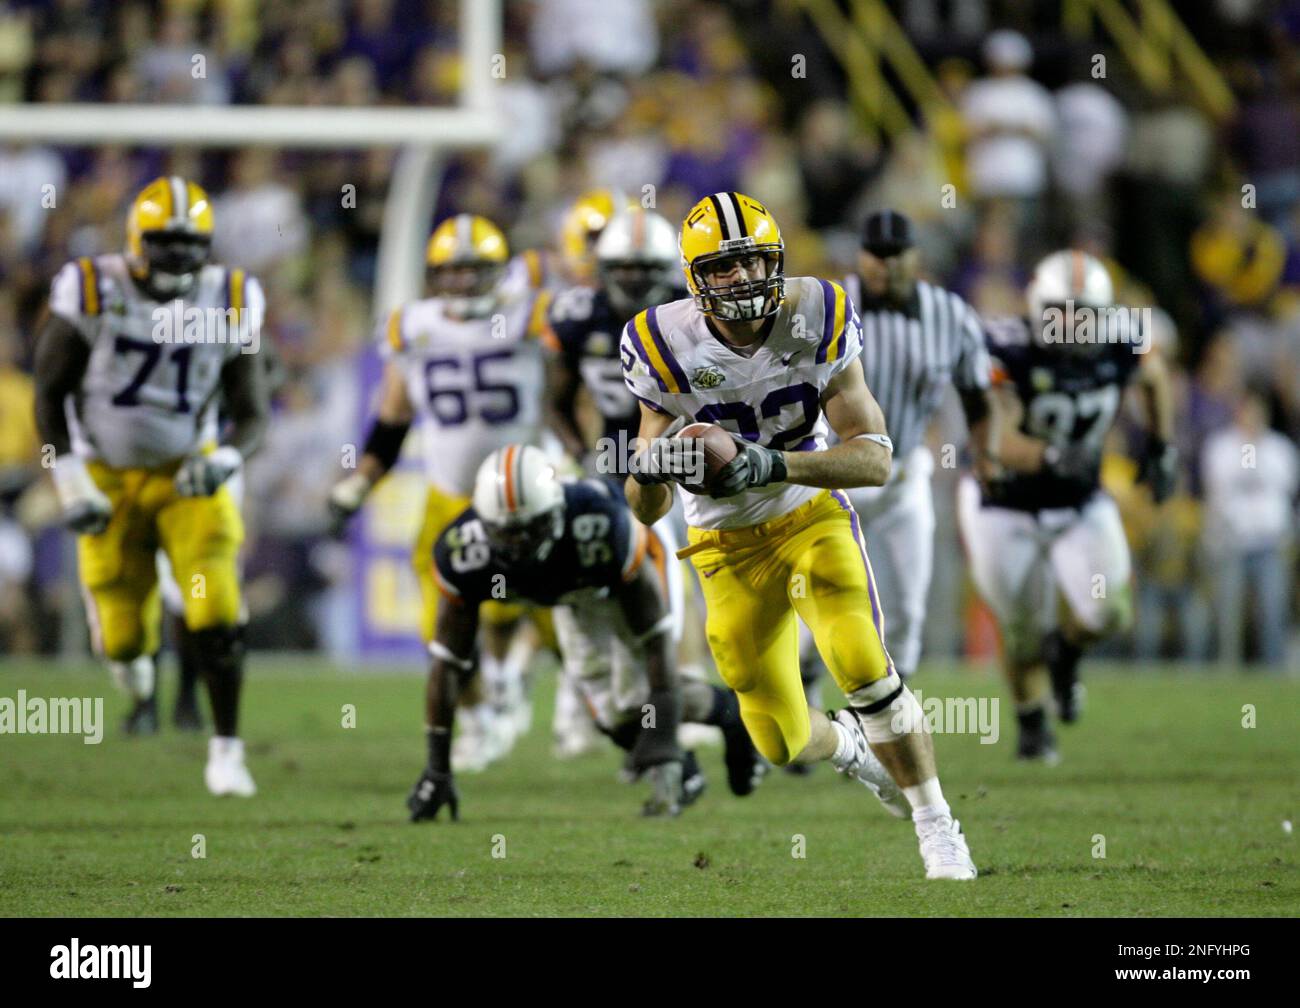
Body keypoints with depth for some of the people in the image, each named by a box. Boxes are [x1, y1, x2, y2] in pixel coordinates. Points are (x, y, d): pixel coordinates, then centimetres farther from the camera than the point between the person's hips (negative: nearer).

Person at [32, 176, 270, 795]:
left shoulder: (229, 304, -8)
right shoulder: (94, 294, -14)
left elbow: (252, 412, -3)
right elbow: (50, 393, -5)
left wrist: (225, 460, -24)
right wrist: (70, 480, -12)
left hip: (187, 475, 1)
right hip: (108, 479, -1)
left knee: (215, 616, -16)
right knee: (124, 639, 1)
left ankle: (226, 748, -2)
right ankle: (130, 643, 41)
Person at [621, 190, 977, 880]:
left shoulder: (817, 323, -18)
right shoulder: (668, 349, -18)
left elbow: (876, 459, -21)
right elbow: (645, 511, -14)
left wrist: (773, 467, -36)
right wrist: (650, 468, -39)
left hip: (812, 515, -1)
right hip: (729, 546, 1)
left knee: (862, 666, -23)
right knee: (784, 743, 2)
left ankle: (937, 827, -4)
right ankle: (849, 746, 41)